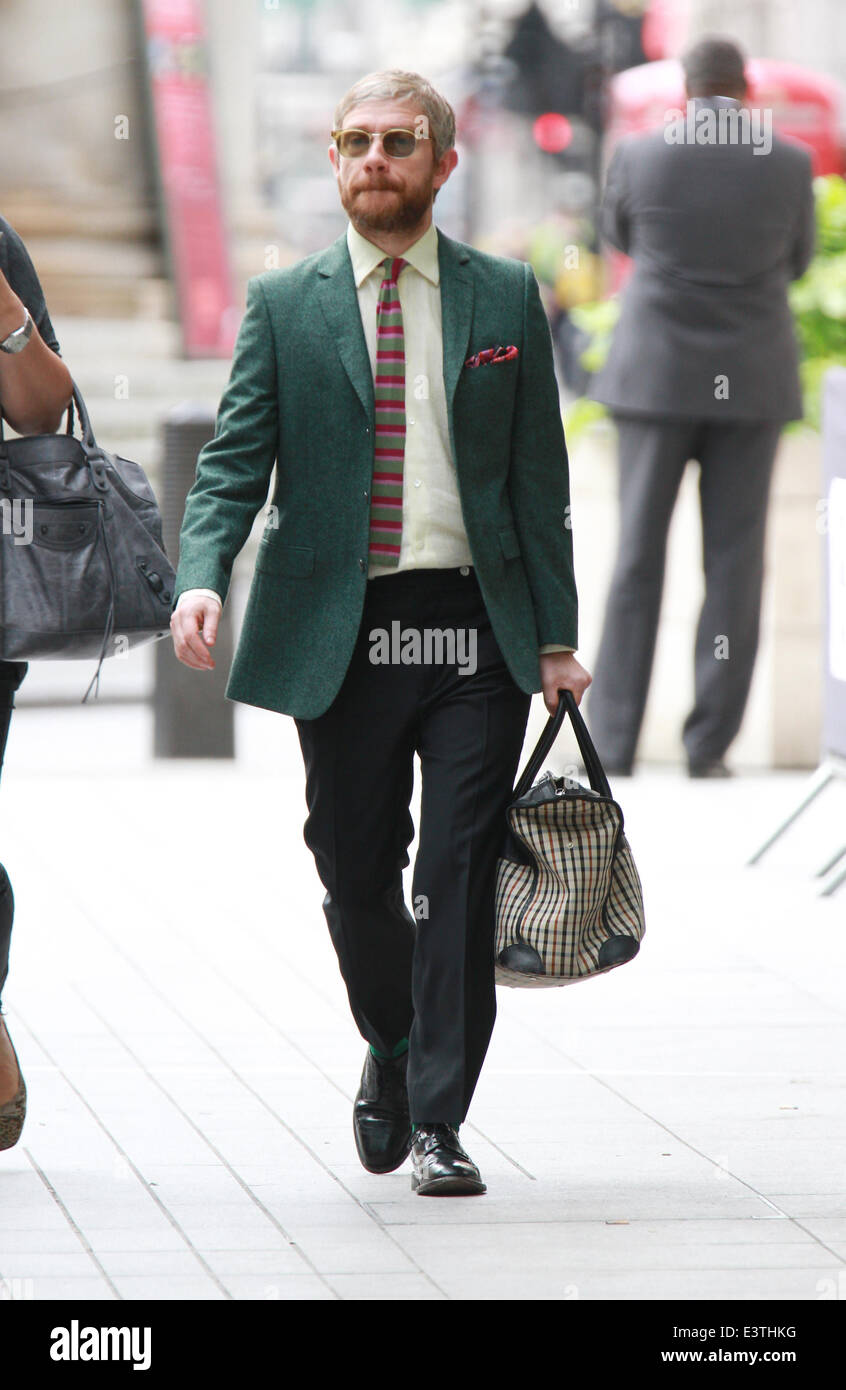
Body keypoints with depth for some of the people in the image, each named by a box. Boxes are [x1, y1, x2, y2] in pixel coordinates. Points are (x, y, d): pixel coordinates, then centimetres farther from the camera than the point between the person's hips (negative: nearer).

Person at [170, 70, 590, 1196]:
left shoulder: (506, 299, 7)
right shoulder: (285, 304, 6)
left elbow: (538, 478, 8)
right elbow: (235, 458, -1)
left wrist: (555, 636, 4)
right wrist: (203, 577, -19)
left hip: (474, 628, 0)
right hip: (337, 635, 1)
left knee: (458, 877, -5)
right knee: (355, 876, 7)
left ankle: (439, 1123, 0)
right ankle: (392, 1049, 35)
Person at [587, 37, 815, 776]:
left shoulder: (640, 156, -5)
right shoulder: (790, 165, -3)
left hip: (658, 376, 0)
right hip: (752, 381, 0)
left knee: (639, 556, 5)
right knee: (734, 560, 5)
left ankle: (614, 742, 1)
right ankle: (709, 745, 3)